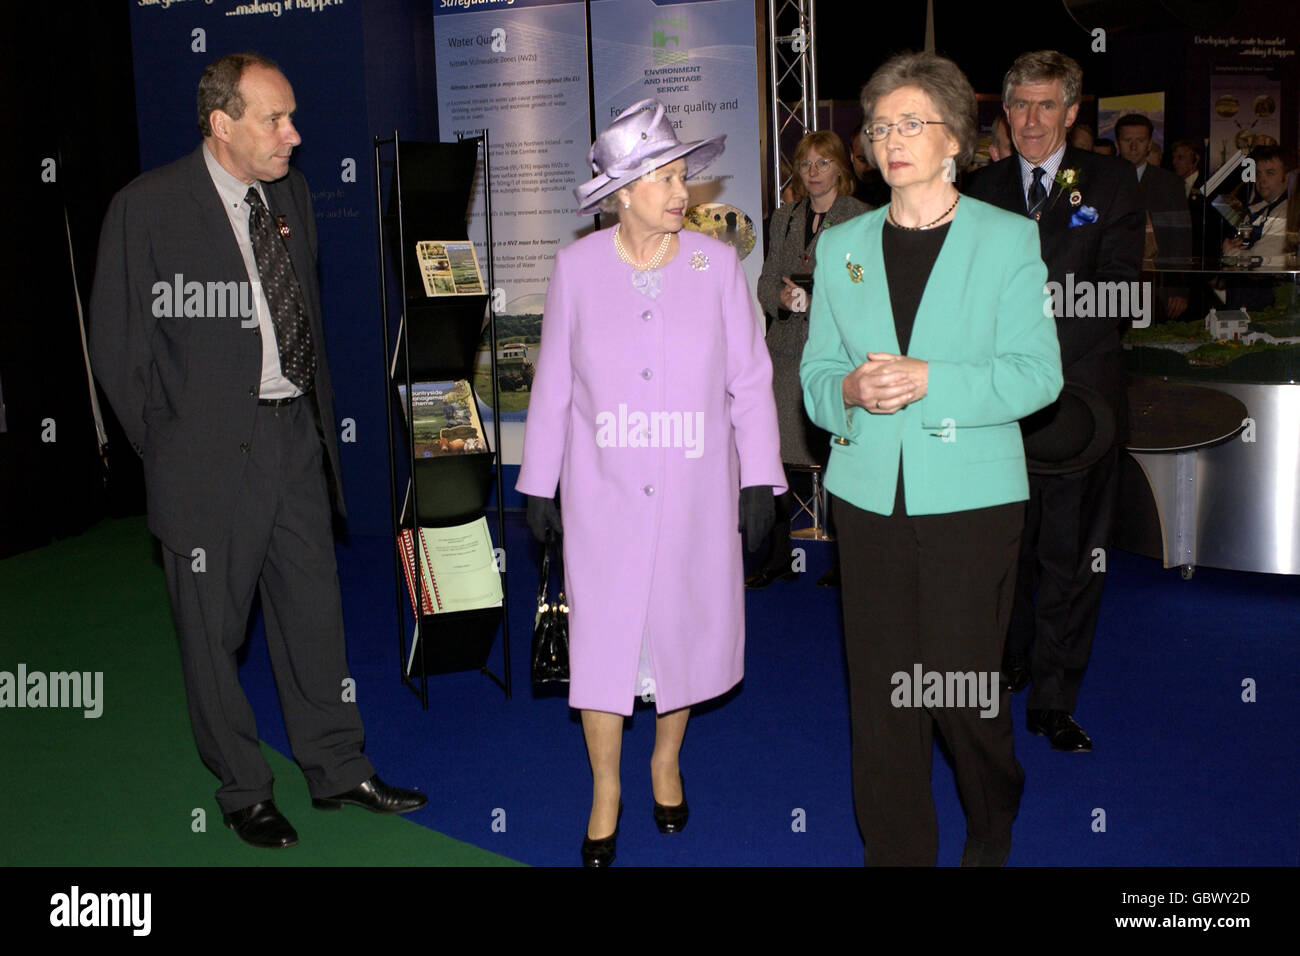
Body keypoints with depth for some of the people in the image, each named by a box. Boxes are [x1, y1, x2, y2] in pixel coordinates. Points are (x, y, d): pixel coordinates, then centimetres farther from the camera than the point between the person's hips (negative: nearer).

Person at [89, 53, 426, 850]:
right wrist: (172, 450, -5)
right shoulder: (147, 208, -11)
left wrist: (320, 418, 12)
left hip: (296, 436, 5)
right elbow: (119, 346, -7)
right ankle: (244, 791, 27)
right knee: (214, 634, 8)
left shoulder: (291, 193, 7)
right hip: (209, 455, -5)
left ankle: (338, 770, 30)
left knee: (315, 613, 14)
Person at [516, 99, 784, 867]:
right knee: (603, 637, 3)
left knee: (683, 626, 11)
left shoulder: (717, 263, -2)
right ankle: (606, 790, 22)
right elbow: (554, 385, 3)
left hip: (695, 493, 1)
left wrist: (759, 481, -2)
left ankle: (667, 760, 36)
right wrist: (538, 485, 4)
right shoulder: (577, 266, -2)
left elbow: (749, 380, 1)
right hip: (603, 491, 0)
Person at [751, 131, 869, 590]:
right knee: (774, 453, -1)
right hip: (787, 350, 4)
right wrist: (782, 296, -8)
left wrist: (813, 299, -16)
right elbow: (766, 281, 14)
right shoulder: (784, 217, 16)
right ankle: (778, 555, 11)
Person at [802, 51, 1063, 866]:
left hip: (972, 496, -3)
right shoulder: (840, 246, 13)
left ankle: (993, 834, 33)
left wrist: (929, 380, -19)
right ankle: (896, 850, 22)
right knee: (880, 692, 5)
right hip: (869, 495, 3)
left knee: (966, 685, 3)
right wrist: (849, 389, -12)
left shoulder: (1009, 239, 2)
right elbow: (815, 372, 12)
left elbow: (1039, 371, -5)